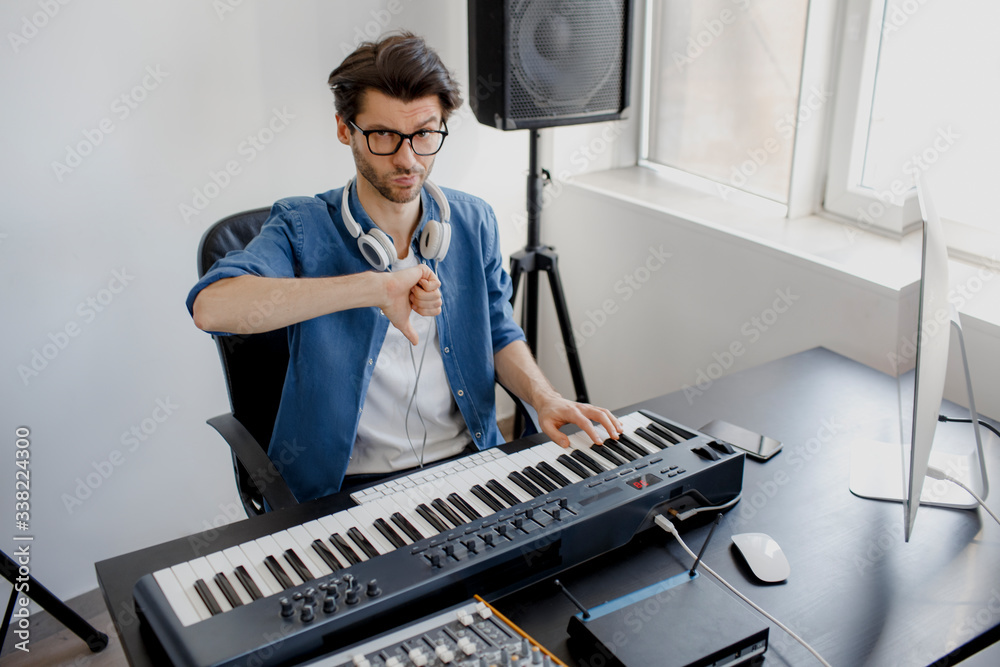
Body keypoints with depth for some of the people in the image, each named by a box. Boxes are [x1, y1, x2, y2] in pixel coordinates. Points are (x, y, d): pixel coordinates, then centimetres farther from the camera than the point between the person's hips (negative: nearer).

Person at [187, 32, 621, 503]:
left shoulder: (473, 222, 5)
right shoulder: (303, 229, -9)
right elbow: (211, 306, -28)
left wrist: (543, 397, -4)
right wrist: (373, 287, -34)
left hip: (468, 463, 4)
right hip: (348, 486, -3)